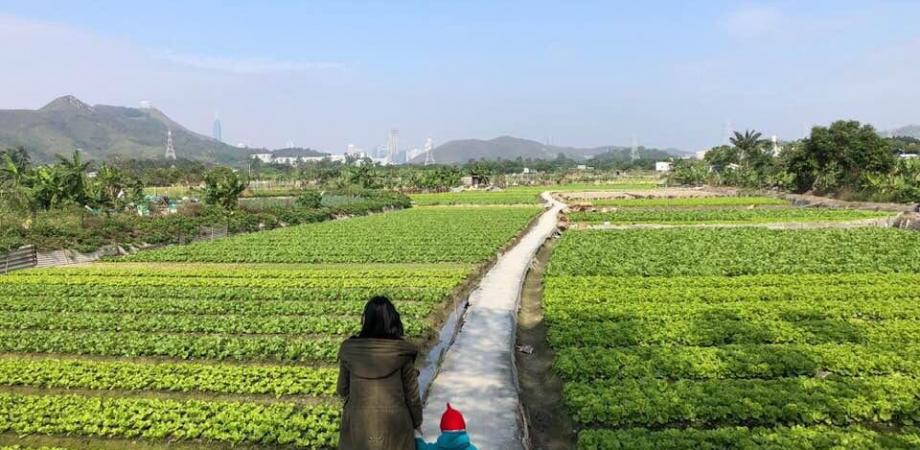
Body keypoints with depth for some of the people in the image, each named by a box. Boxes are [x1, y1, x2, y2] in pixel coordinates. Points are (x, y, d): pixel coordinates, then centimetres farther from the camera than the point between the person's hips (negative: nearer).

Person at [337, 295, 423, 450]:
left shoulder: (349, 349, -11)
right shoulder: (401, 352, -15)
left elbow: (343, 390, 2)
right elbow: (412, 393, -6)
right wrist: (416, 421, 10)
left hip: (359, 426, 1)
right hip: (394, 425, -1)